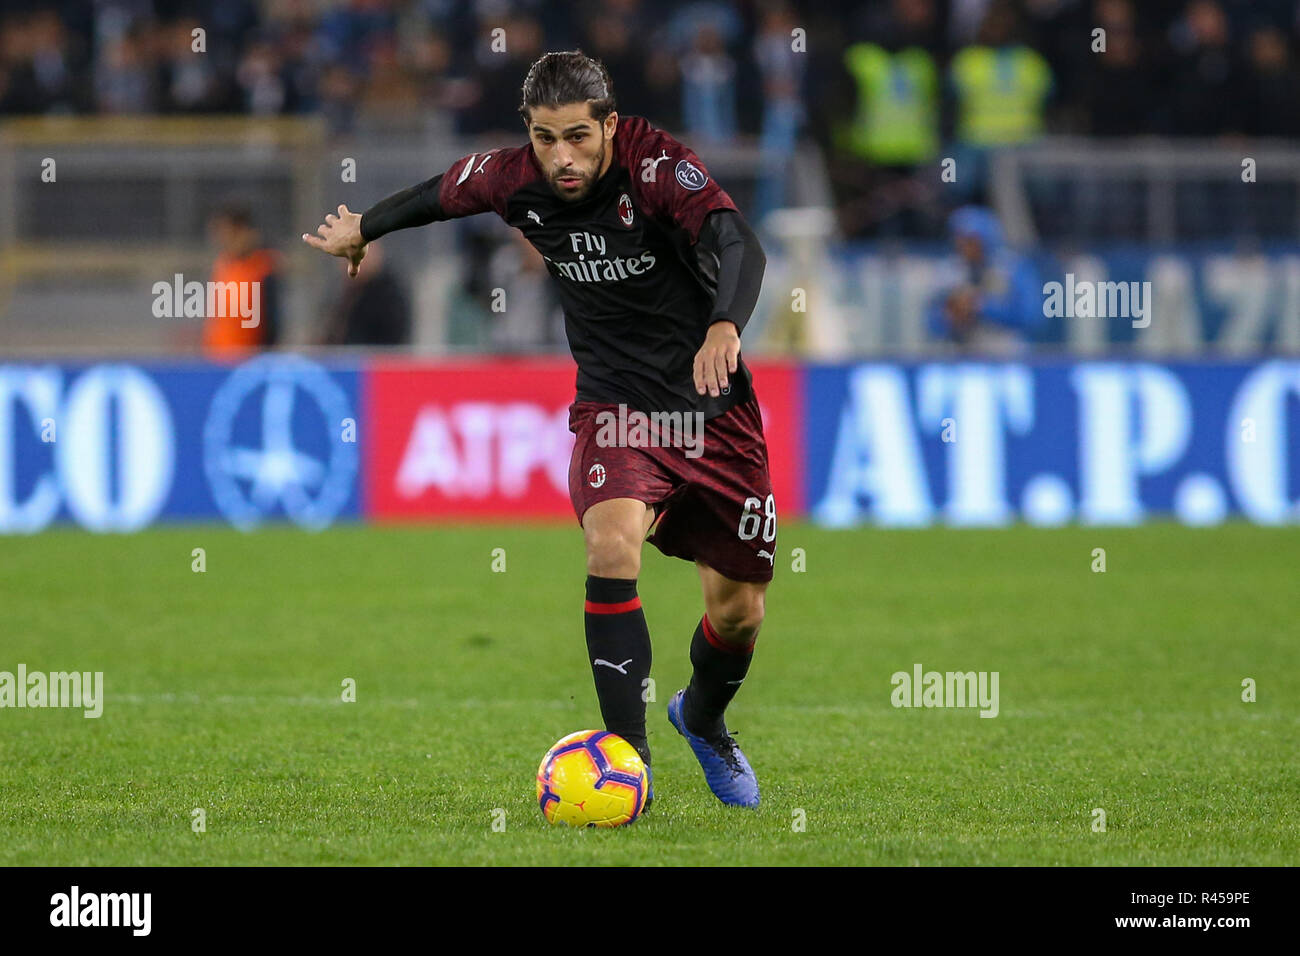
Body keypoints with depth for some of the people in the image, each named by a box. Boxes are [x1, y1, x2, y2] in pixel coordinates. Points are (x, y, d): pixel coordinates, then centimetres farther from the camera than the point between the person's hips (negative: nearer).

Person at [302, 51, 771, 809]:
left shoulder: (655, 163, -24)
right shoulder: (513, 179, -11)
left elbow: (738, 244, -39)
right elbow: (444, 193, 13)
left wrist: (725, 325, -60)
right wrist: (364, 228, 30)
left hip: (715, 406, -1)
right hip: (614, 404, 1)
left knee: (740, 612, 7)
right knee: (613, 546, -29)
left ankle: (704, 717, 42)